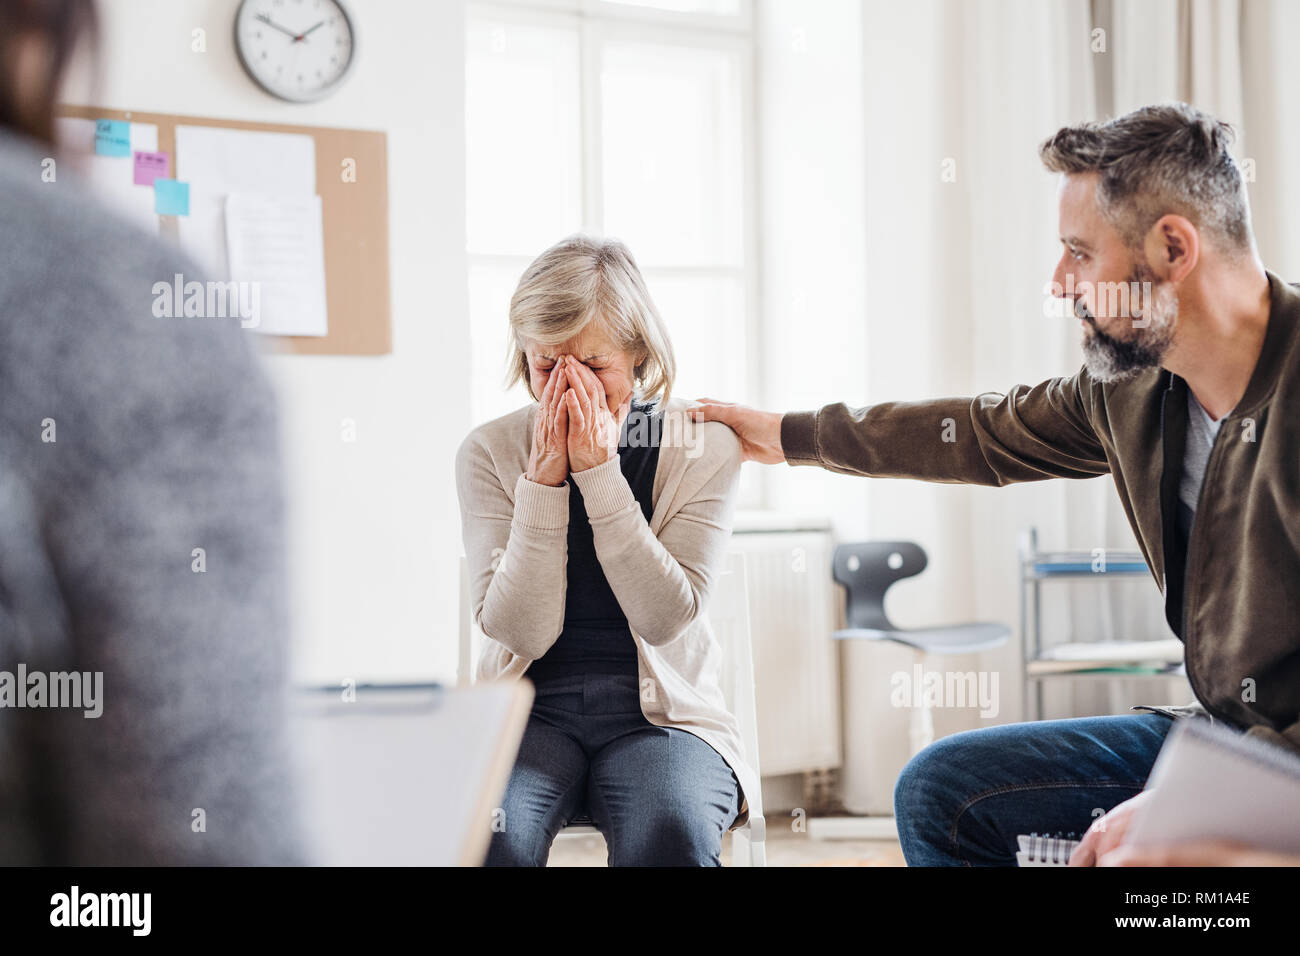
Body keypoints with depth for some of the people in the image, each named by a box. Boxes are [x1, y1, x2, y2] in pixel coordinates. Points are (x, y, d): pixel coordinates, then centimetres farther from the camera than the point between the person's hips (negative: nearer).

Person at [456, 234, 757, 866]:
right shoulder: (488, 453, 0)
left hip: (661, 714, 0)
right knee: (486, 834, -32)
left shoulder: (703, 447, -1)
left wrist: (599, 472, -16)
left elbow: (666, 616, -12)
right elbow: (518, 629, -8)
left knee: (669, 835, -32)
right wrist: (543, 482, -16)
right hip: (531, 710, 0)